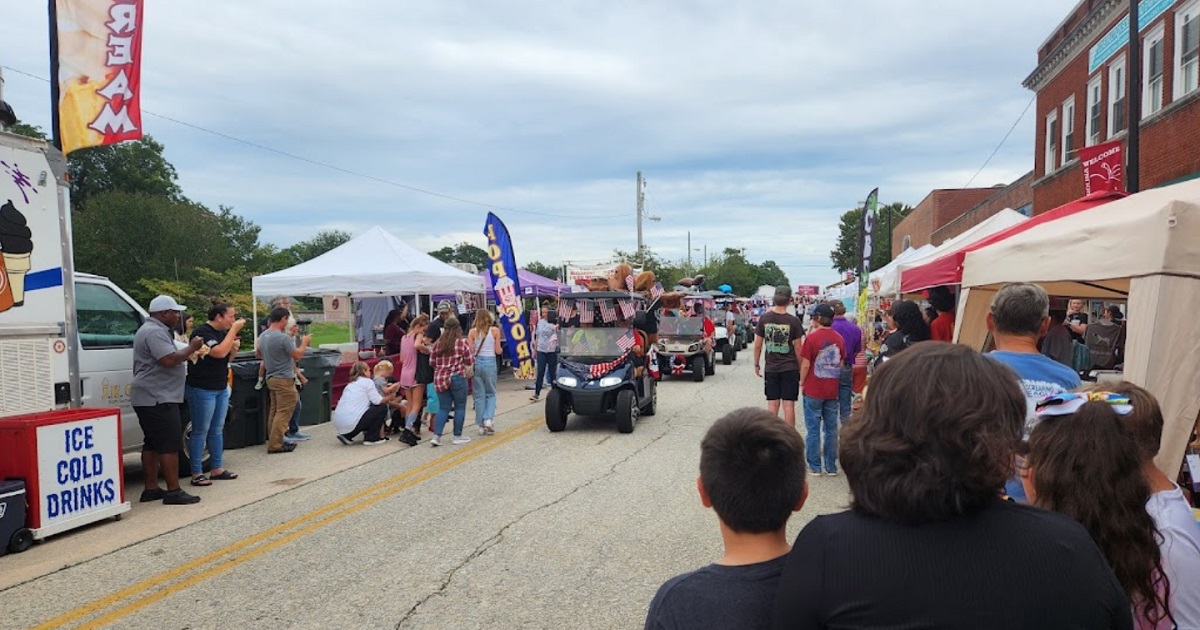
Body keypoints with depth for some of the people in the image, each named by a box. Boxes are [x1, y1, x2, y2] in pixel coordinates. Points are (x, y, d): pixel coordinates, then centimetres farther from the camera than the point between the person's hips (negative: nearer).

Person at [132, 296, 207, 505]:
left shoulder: (153, 330, 19)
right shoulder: (154, 332, -16)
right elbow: (170, 359, -26)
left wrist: (189, 352, 18)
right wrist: (191, 348, -14)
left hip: (151, 398, 11)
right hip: (158, 399, -11)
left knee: (153, 444, 13)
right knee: (169, 444, -9)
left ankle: (151, 489, 19)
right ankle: (173, 491, -8)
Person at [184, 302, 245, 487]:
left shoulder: (223, 332, 12)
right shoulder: (202, 332, -15)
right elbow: (219, 352, -28)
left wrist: (233, 349, 0)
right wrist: (234, 330, -22)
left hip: (221, 388, 9)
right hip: (201, 389, -9)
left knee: (217, 430, 13)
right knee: (200, 432, -3)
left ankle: (217, 468, 20)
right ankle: (196, 474, 4)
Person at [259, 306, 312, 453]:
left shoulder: (262, 336, 6)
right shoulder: (283, 337, -20)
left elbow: (259, 354, 23)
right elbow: (297, 355, -12)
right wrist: (304, 343, 4)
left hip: (271, 378, 9)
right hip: (284, 379, -9)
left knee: (275, 411, 15)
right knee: (283, 412, -5)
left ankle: (273, 440, 19)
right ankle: (275, 444, -6)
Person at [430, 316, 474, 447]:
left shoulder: (437, 344, 4)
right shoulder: (463, 343, -7)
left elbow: (432, 362, 10)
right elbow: (470, 361, -3)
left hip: (439, 378, 4)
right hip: (457, 378, -4)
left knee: (443, 408, 11)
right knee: (460, 407, 9)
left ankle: (436, 436, 2)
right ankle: (458, 436, 14)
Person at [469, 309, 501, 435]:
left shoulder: (472, 332, 0)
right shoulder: (495, 330, -2)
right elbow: (498, 350, -1)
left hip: (476, 362, 1)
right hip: (490, 362, -1)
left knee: (479, 395, 9)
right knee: (491, 394, 14)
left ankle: (481, 425, 12)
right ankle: (488, 419, -4)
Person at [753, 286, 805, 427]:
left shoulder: (764, 318, -3)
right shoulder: (793, 321, -9)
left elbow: (757, 345, 1)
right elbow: (798, 349, -6)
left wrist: (756, 364, 13)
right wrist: (801, 368, 7)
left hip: (770, 368, 2)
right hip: (790, 368, -2)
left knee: (772, 404, 8)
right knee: (789, 405, 3)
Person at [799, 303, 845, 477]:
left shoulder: (812, 337, -12)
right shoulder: (839, 338, 2)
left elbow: (805, 365, -11)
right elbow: (841, 364, 8)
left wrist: (802, 383, 2)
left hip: (813, 390, -4)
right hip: (832, 390, 4)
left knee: (813, 429, 4)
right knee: (831, 429, 10)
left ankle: (815, 467, 8)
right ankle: (831, 467, 15)